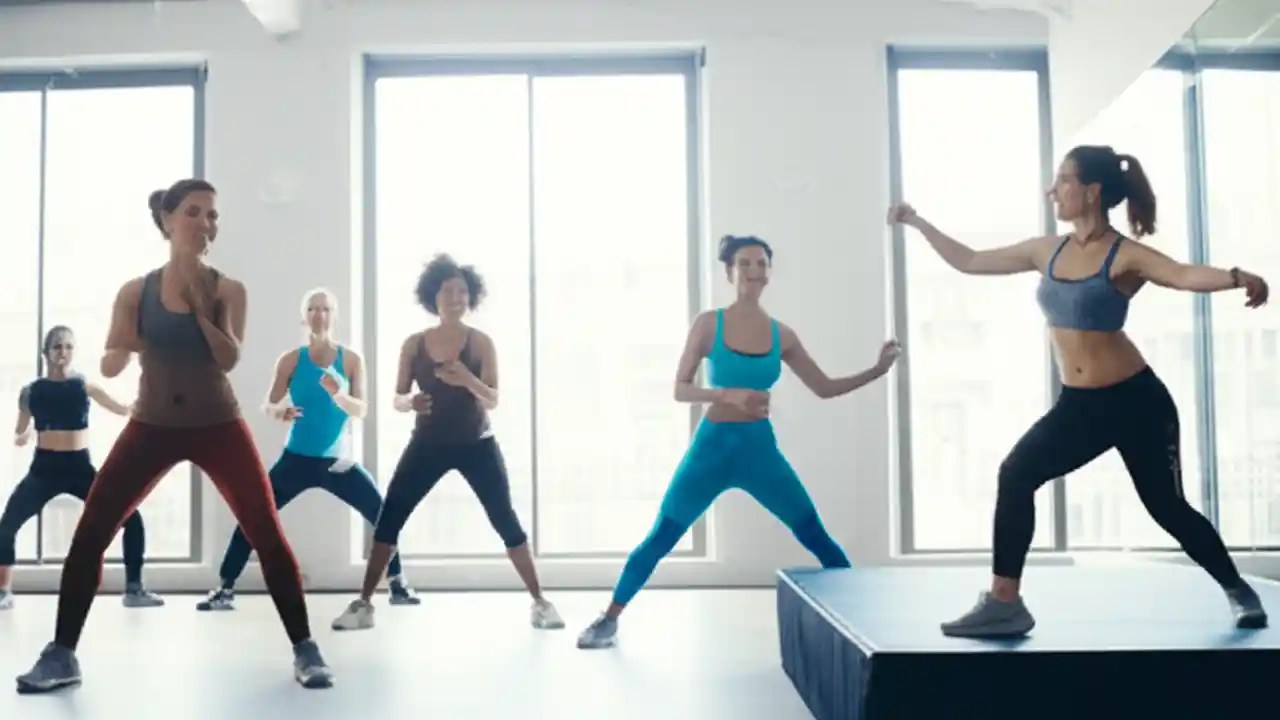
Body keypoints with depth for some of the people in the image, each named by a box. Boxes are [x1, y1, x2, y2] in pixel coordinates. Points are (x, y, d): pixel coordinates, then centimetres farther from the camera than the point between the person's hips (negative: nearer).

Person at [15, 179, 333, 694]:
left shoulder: (227, 289, -2)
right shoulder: (135, 291, 0)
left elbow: (229, 359, -14)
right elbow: (109, 368, 0)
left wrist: (199, 304, -19)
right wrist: (123, 347, -22)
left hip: (217, 426, -1)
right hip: (152, 426, 2)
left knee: (267, 533, -8)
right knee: (89, 533, -3)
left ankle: (304, 650, 2)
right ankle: (62, 655, 12)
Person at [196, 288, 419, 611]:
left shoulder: (351, 359, -3)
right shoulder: (291, 360, -3)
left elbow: (361, 409, -10)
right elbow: (268, 406, -4)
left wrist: (338, 394, -30)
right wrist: (280, 411, -28)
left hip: (338, 461, 0)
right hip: (297, 459, 0)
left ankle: (398, 584, 8)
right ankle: (225, 589, 6)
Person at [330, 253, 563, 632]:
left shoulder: (481, 342, -7)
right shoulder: (414, 344, -2)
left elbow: (493, 400, -11)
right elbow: (397, 398, 3)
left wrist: (468, 380, -31)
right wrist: (410, 402, -21)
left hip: (477, 445, -2)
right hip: (428, 444, 2)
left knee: (506, 521, -3)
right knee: (388, 519, -2)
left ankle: (539, 602, 8)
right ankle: (363, 603, 10)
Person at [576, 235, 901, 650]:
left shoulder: (781, 335, 3)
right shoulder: (709, 324, -4)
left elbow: (824, 388, 10)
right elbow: (679, 390, -7)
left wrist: (876, 371, -1)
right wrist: (728, 394, -23)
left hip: (761, 449, 2)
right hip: (713, 445, -2)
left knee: (816, 537, 0)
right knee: (659, 539, 0)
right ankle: (609, 620, 14)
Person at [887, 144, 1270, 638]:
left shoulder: (1125, 256, -12)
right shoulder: (1046, 251, 5)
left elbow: (1184, 275, -31)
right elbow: (969, 262, 13)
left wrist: (1237, 277, -51)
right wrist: (918, 223, 13)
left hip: (1135, 400, -5)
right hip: (1078, 405, 5)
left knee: (1168, 508, 5)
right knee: (1015, 475, -15)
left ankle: (1241, 594, 31)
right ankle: (1004, 602, -9)